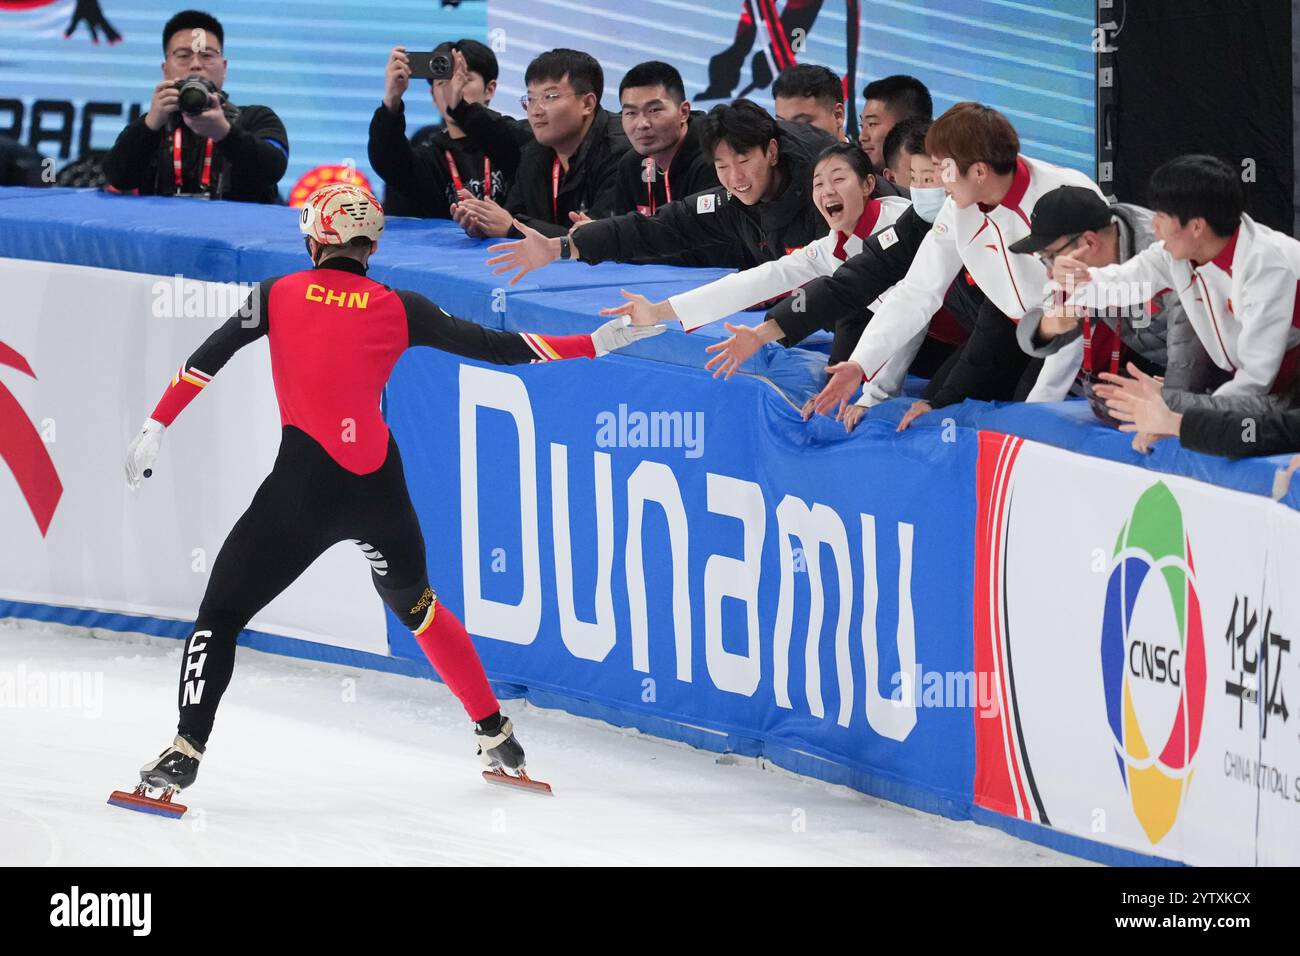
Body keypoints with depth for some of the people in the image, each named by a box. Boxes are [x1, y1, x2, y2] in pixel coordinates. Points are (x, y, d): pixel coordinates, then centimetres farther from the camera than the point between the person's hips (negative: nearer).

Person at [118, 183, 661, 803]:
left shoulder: (279, 295, 2)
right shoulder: (398, 309, 4)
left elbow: (207, 359, -5)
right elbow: (493, 347, 5)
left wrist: (156, 428, -2)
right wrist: (596, 343, 11)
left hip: (302, 488, -3)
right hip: (379, 489, 3)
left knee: (222, 611, 6)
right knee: (414, 603, 28)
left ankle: (185, 751, -10)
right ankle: (496, 734, 31)